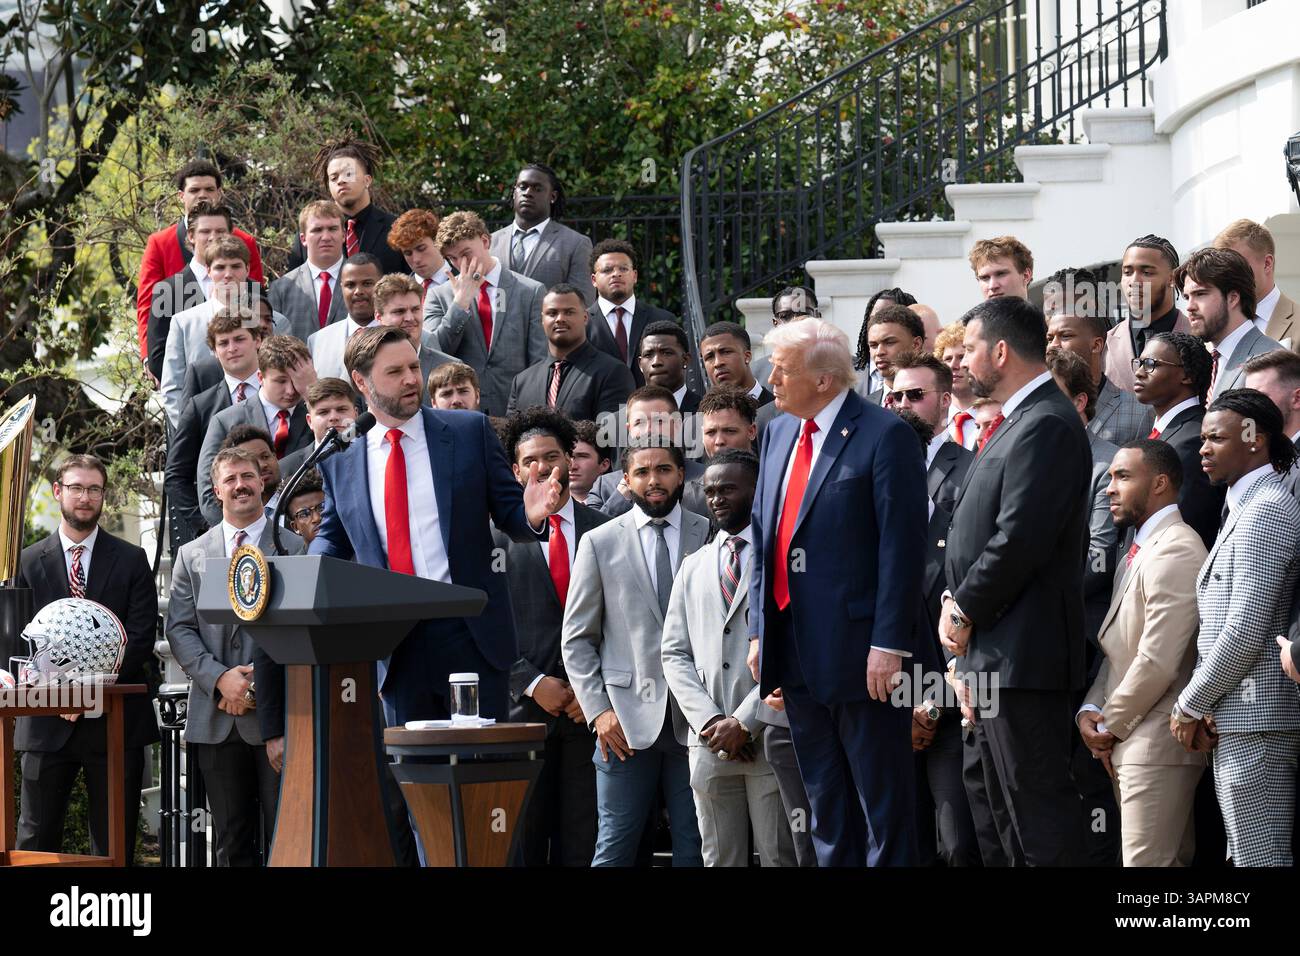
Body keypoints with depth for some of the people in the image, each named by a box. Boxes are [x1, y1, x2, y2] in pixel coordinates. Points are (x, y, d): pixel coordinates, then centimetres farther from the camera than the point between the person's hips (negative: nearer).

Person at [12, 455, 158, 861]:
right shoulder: (28, 561, 7)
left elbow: (141, 638, -2)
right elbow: (16, 639, 3)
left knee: (113, 843, 3)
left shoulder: (131, 561, 6)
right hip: (46, 722, 1)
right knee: (35, 840, 1)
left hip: (115, 721, 0)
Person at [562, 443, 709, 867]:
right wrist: (598, 709, -3)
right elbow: (577, 638, 8)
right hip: (627, 718, 0)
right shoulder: (600, 543, 7)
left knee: (695, 845, 1)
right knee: (615, 847, -1)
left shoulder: (710, 536, 6)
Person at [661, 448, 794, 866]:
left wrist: (745, 721, -11)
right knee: (720, 860, 5)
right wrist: (710, 721, -3)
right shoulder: (694, 568, 19)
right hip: (709, 741, 4)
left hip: (769, 736, -4)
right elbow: (675, 654, 13)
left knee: (779, 857, -5)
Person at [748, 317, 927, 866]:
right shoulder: (779, 433, 13)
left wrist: (888, 644, -19)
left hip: (858, 650, -8)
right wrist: (759, 631, 12)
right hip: (795, 651, 8)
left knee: (882, 799, 0)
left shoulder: (884, 436, -11)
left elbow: (902, 547, -15)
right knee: (825, 802, 14)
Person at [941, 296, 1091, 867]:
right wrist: (960, 602, 8)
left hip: (1022, 651, -11)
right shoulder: (1019, 421, 17)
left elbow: (1019, 539, -23)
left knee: (1035, 799, -9)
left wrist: (965, 611, -13)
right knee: (987, 790, 19)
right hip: (993, 652, 11)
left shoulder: (1046, 426, -17)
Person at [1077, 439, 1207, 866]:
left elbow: (1158, 660, -19)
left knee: (1147, 862, -12)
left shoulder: (1175, 549, -13)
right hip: (1128, 742, 10)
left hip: (1156, 745, -10)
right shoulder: (1137, 554, 20)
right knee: (1168, 861, 11)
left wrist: (1111, 726, -9)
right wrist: (1091, 711, 4)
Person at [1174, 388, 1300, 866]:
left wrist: (1190, 705, -10)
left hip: (1254, 718, -10)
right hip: (1235, 719, 10)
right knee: (1245, 857, 11)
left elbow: (1244, 631, -19)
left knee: (1260, 859, -10)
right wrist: (1198, 703, 5)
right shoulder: (1244, 510, 20)